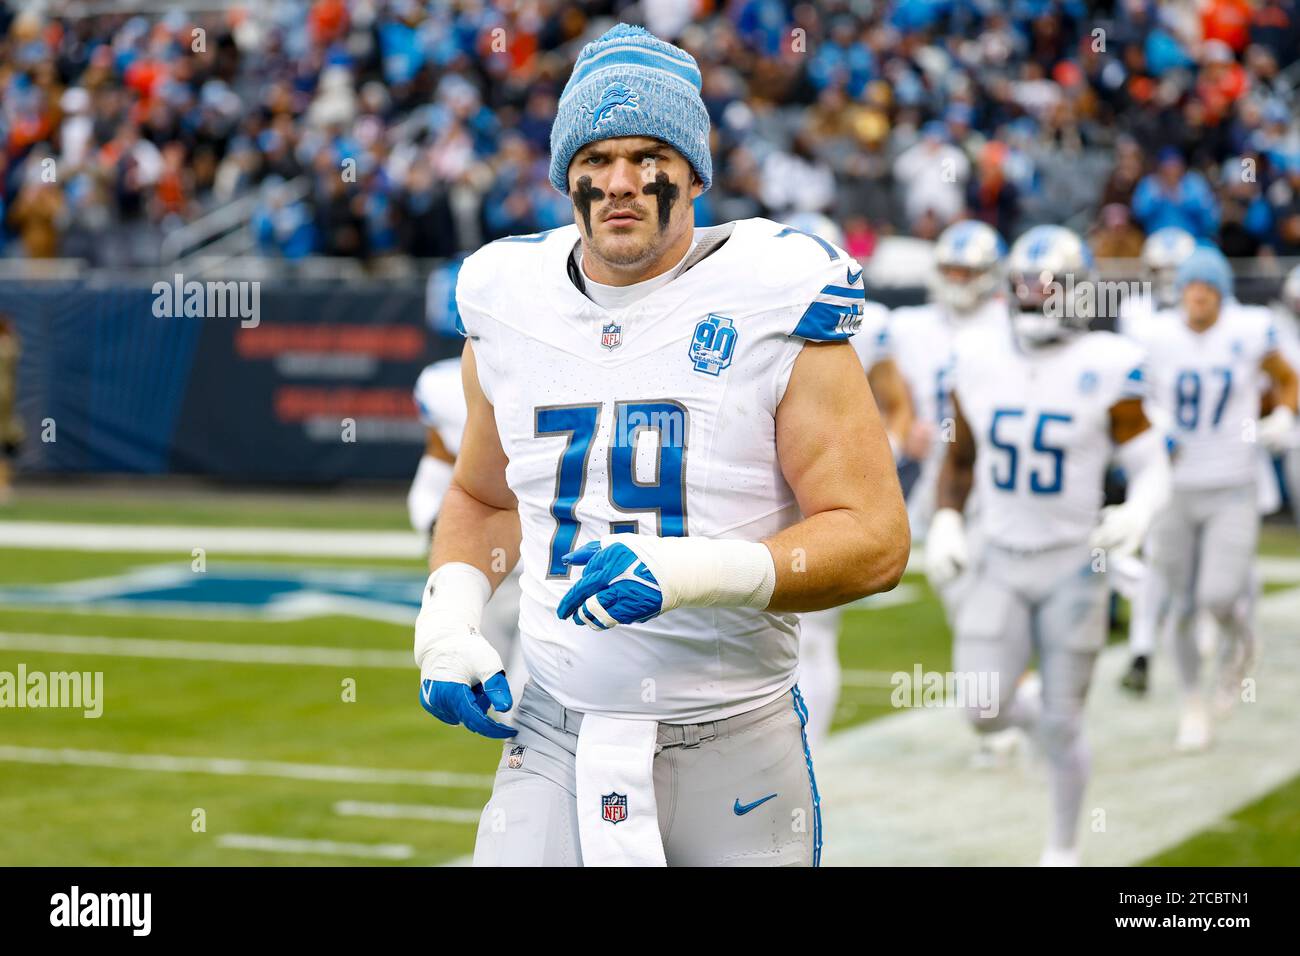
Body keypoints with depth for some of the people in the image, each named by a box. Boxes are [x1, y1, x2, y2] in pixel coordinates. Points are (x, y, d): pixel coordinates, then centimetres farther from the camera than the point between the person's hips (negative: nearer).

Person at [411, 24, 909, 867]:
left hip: (734, 751, -3)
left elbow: (876, 541, -11)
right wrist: (449, 614, 4)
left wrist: (693, 573, -25)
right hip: (554, 746, 3)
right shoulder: (512, 306, 7)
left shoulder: (773, 303, -7)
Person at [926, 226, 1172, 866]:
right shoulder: (980, 360, -2)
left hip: (1072, 563, -3)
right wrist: (944, 523, -5)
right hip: (998, 561, 3)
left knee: (1060, 726, 4)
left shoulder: (1104, 369, -12)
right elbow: (960, 458, 11)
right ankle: (1033, 706, 31)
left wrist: (1137, 514, -29)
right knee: (985, 713, -7)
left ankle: (1064, 845, 28)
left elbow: (1151, 466, -8)